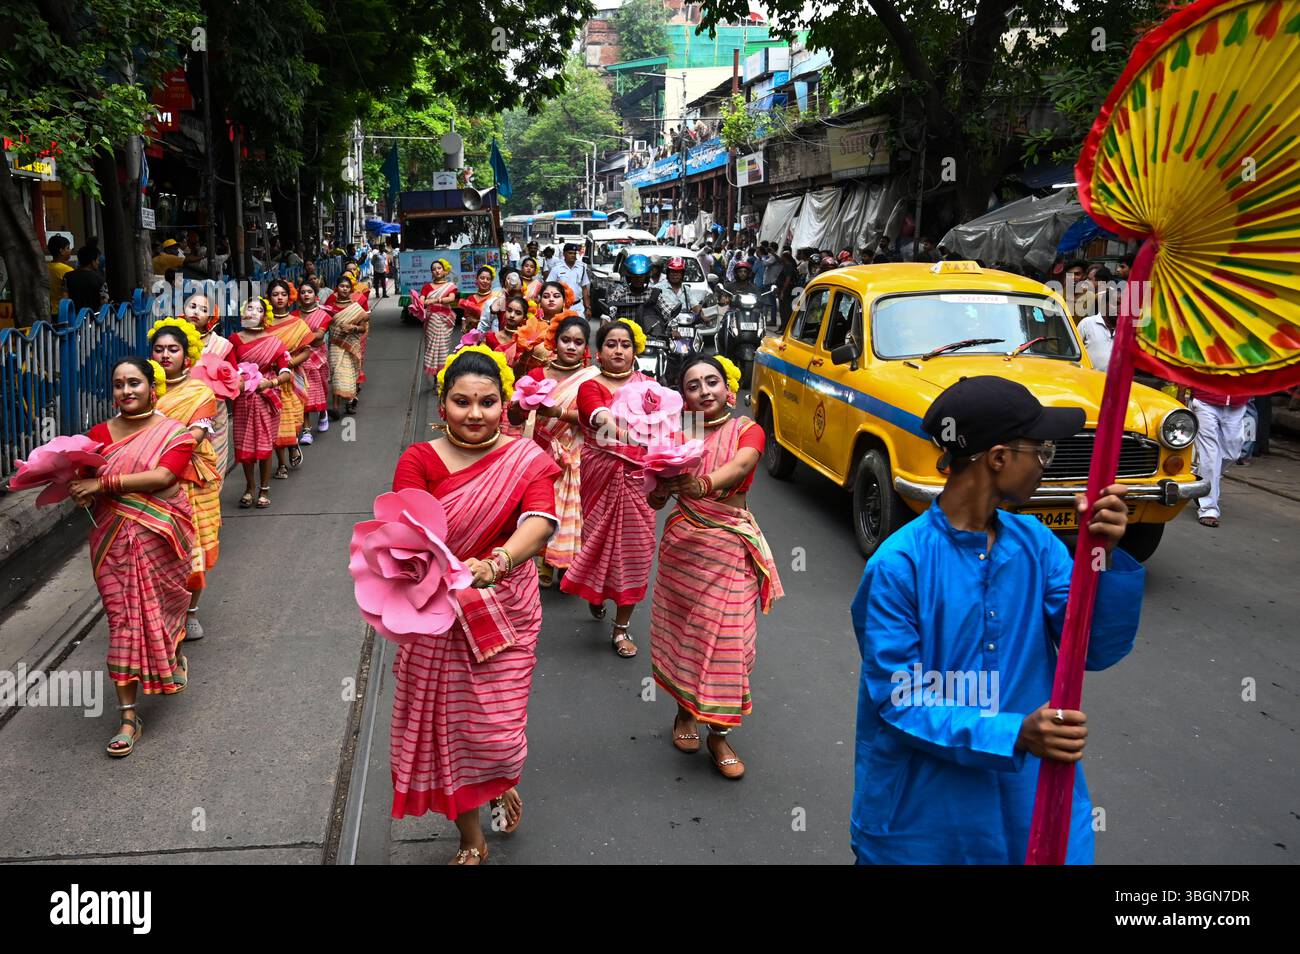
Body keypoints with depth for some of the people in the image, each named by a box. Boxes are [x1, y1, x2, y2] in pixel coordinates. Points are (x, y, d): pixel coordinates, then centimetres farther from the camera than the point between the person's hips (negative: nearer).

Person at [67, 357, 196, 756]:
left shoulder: (174, 433, -4)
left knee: (165, 604, 16)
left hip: (161, 537, -1)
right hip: (114, 539, 1)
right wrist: (80, 492, -21)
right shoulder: (100, 433, 4)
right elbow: (85, 480, 2)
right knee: (124, 620, 1)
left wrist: (103, 483, -22)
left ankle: (175, 655, 52)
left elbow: (163, 476, -19)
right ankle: (128, 716, 6)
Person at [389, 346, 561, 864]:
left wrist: (498, 562, -46)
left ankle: (505, 779, 43)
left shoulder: (528, 459, -8)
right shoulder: (418, 460, -7)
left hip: (506, 613, -1)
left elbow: (540, 522, -25)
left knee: (496, 730, 3)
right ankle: (471, 840, 36)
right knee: (445, 727, 10)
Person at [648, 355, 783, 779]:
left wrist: (704, 484, -47)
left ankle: (719, 734, 14)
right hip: (682, 544, 2)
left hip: (731, 549, -1)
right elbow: (654, 500, -5)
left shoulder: (747, 430, -3)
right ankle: (685, 711, 32)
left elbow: (739, 466, -27)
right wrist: (662, 485, -29)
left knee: (727, 638, 0)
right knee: (682, 631, 8)